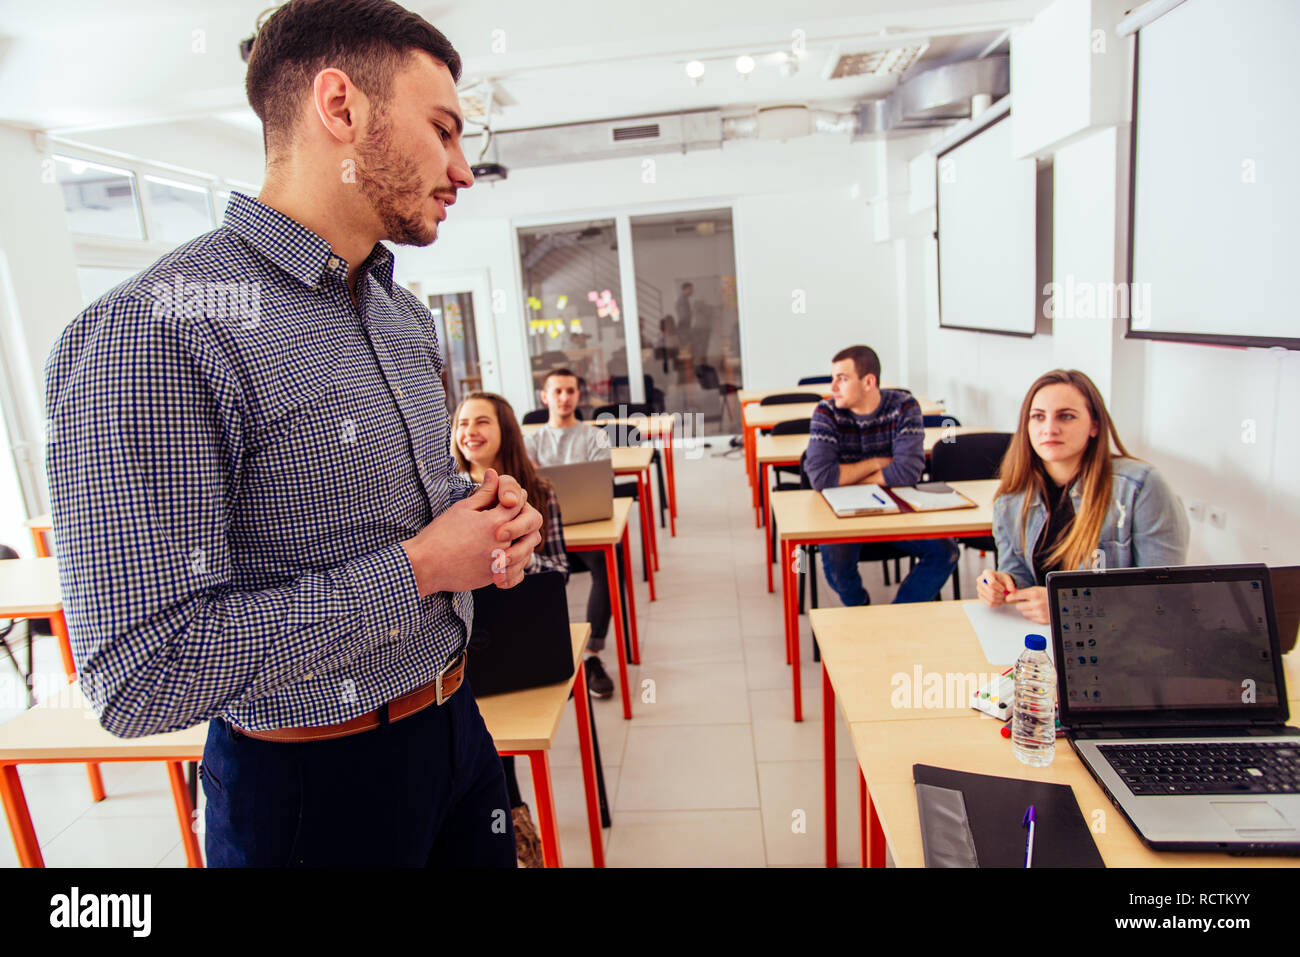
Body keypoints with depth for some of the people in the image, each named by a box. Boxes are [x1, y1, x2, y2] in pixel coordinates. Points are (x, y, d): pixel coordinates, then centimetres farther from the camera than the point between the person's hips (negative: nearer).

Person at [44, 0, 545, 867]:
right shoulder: (157, 334, -23)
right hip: (314, 787, -7)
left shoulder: (408, 316, 5)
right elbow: (142, 680, -25)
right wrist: (418, 569, -22)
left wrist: (485, 507, -5)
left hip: (455, 724, 8)